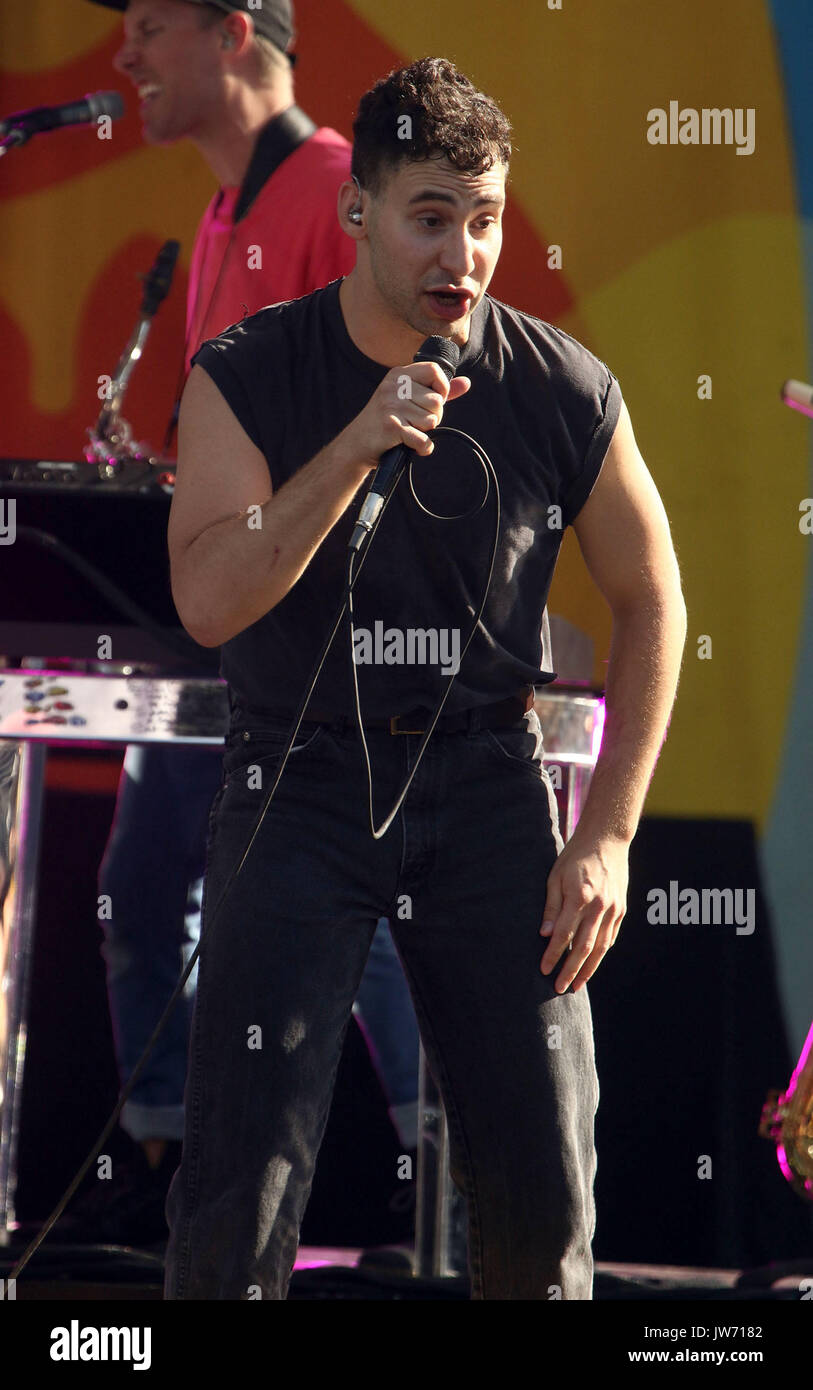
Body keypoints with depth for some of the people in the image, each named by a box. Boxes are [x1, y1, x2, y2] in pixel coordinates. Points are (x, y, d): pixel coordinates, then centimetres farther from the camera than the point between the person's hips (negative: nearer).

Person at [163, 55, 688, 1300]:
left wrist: (608, 834, 2)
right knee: (243, 1183, -10)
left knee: (544, 1189, 0)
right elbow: (208, 602, -21)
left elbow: (651, 602, 7)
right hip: (300, 777, -1)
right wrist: (355, 449, -32)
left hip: (488, 776, 1)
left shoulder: (566, 393, -6)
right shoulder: (247, 379, -9)